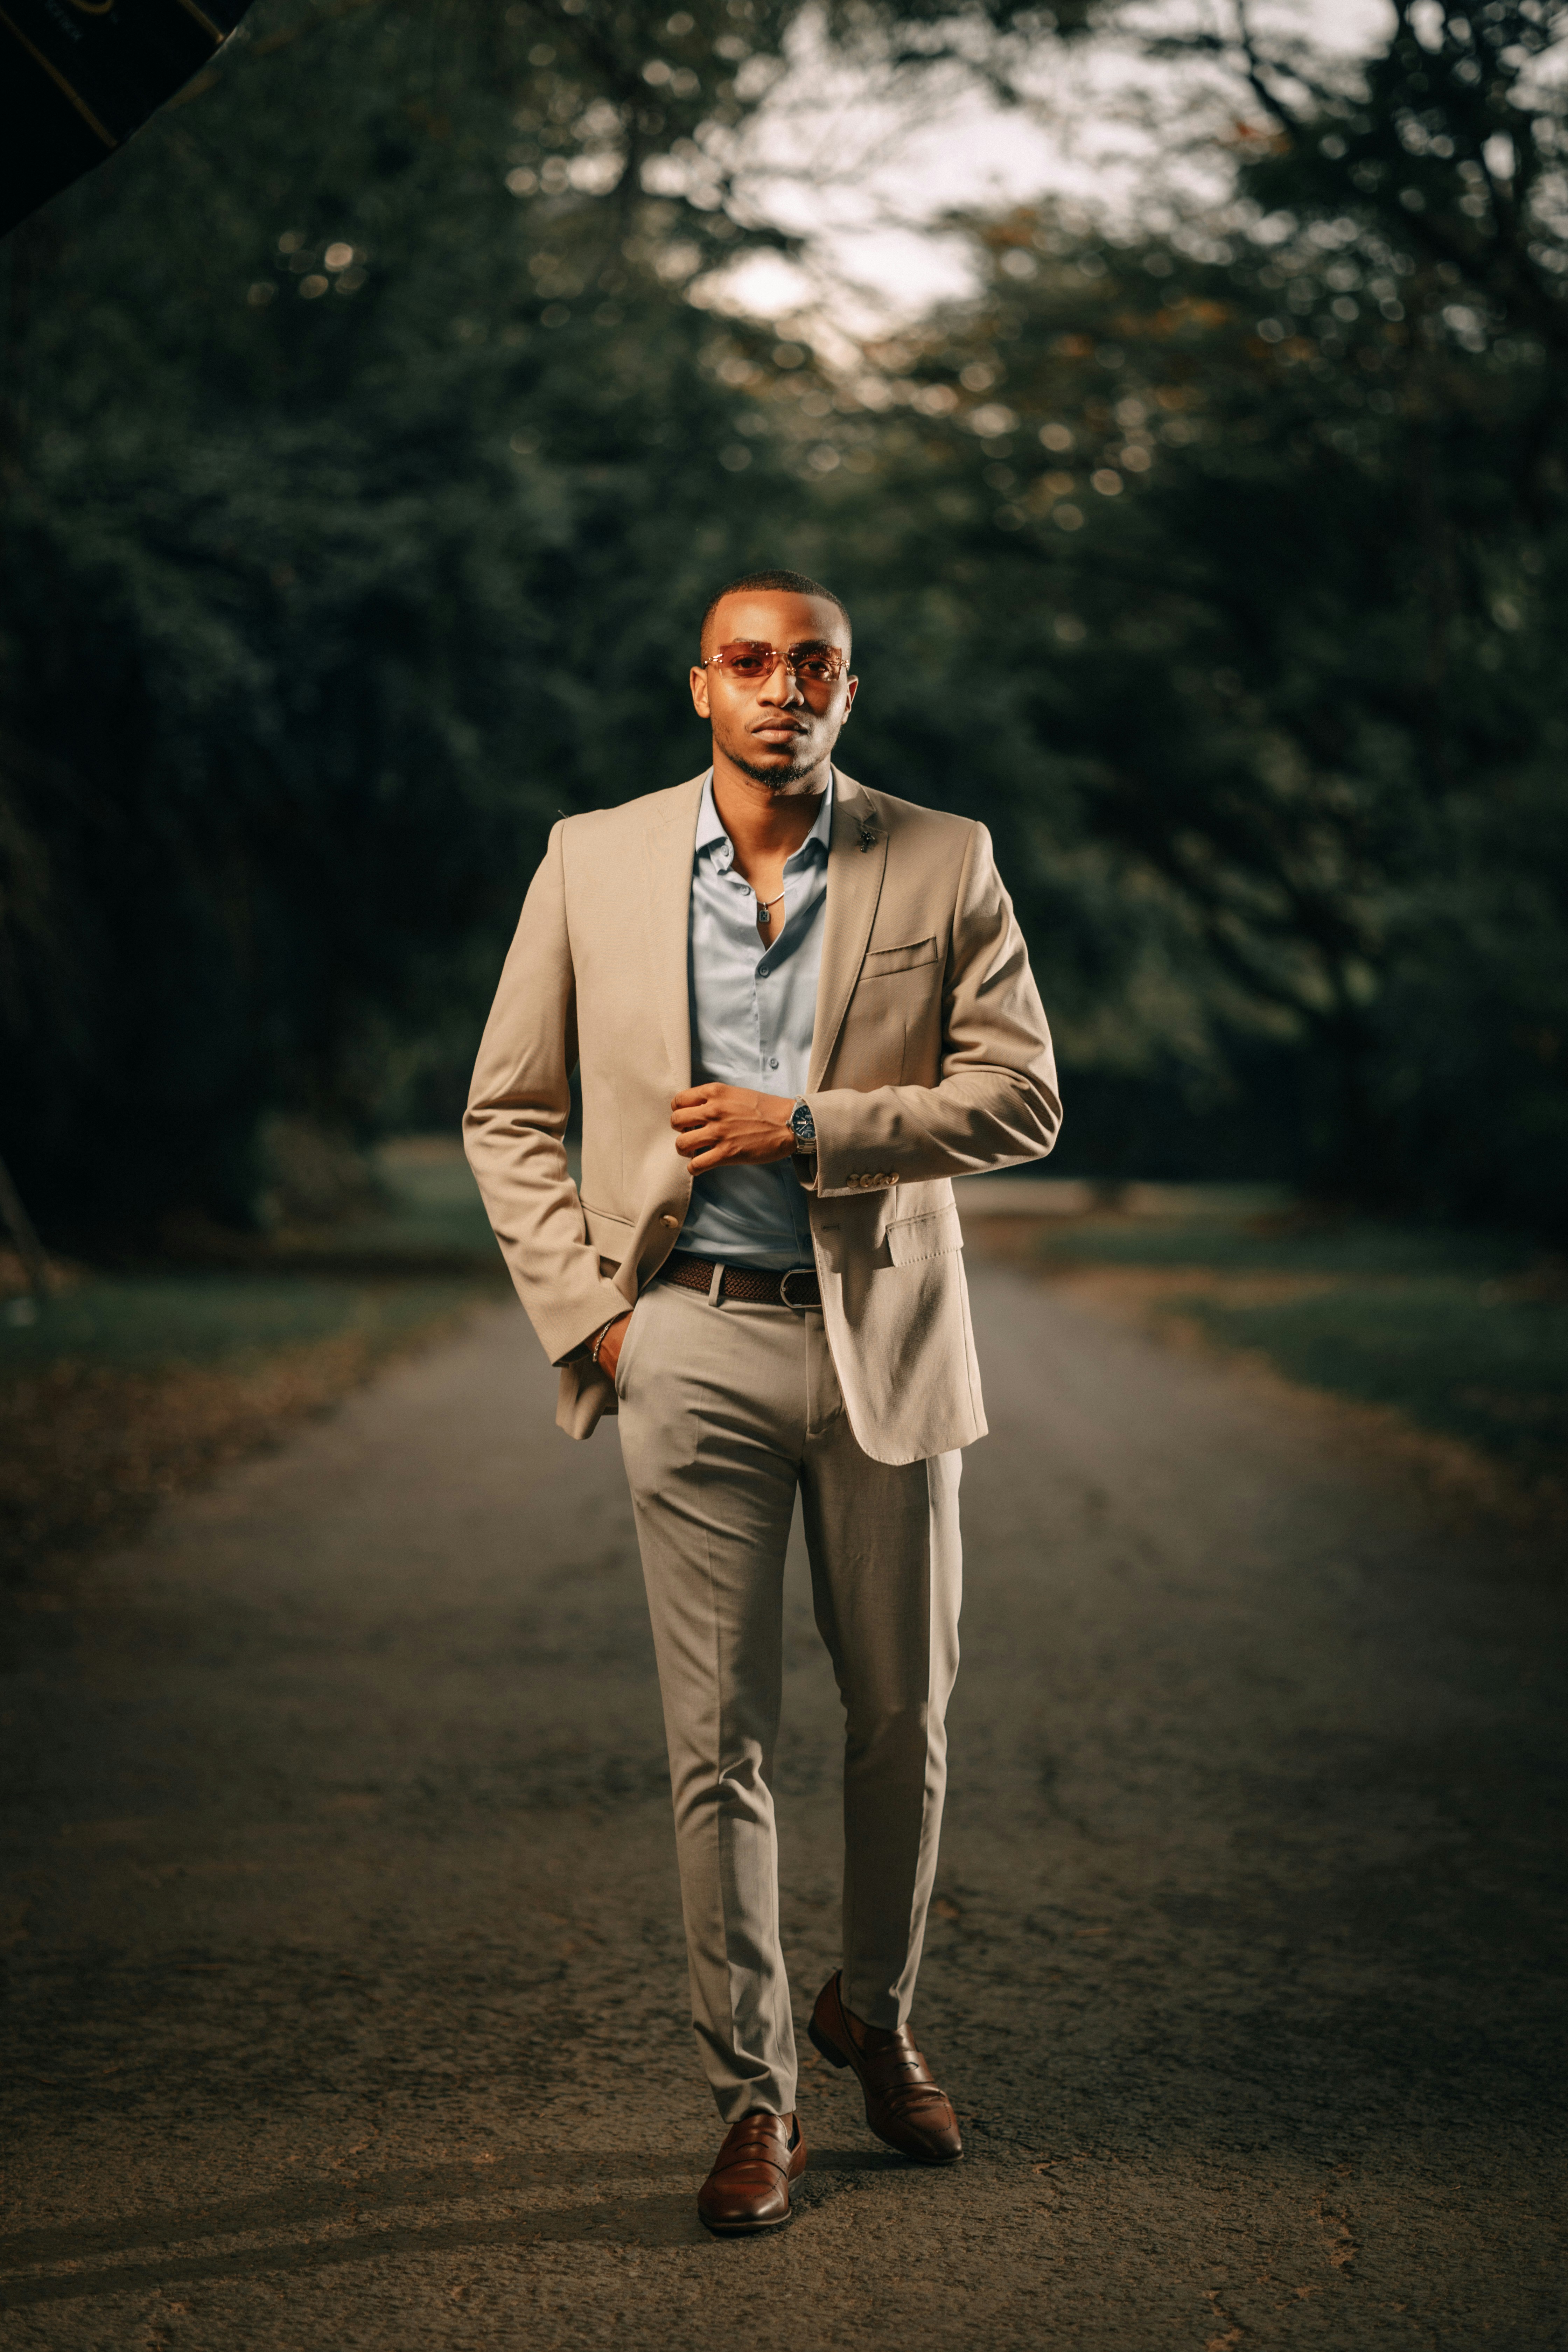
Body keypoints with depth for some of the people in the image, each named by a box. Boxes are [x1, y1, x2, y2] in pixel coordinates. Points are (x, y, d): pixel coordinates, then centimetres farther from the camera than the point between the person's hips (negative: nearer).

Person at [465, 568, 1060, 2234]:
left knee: (903, 1719, 11)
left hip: (884, 1342, 1)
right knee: (717, 1741, -1)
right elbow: (506, 1115, 7)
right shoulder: (594, 862, 3)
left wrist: (803, 1128, -14)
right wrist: (583, 1312, -2)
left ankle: (877, 2015, 35)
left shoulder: (941, 864, 1)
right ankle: (753, 2095, 11)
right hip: (693, 1344, -1)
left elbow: (1021, 1097, -5)